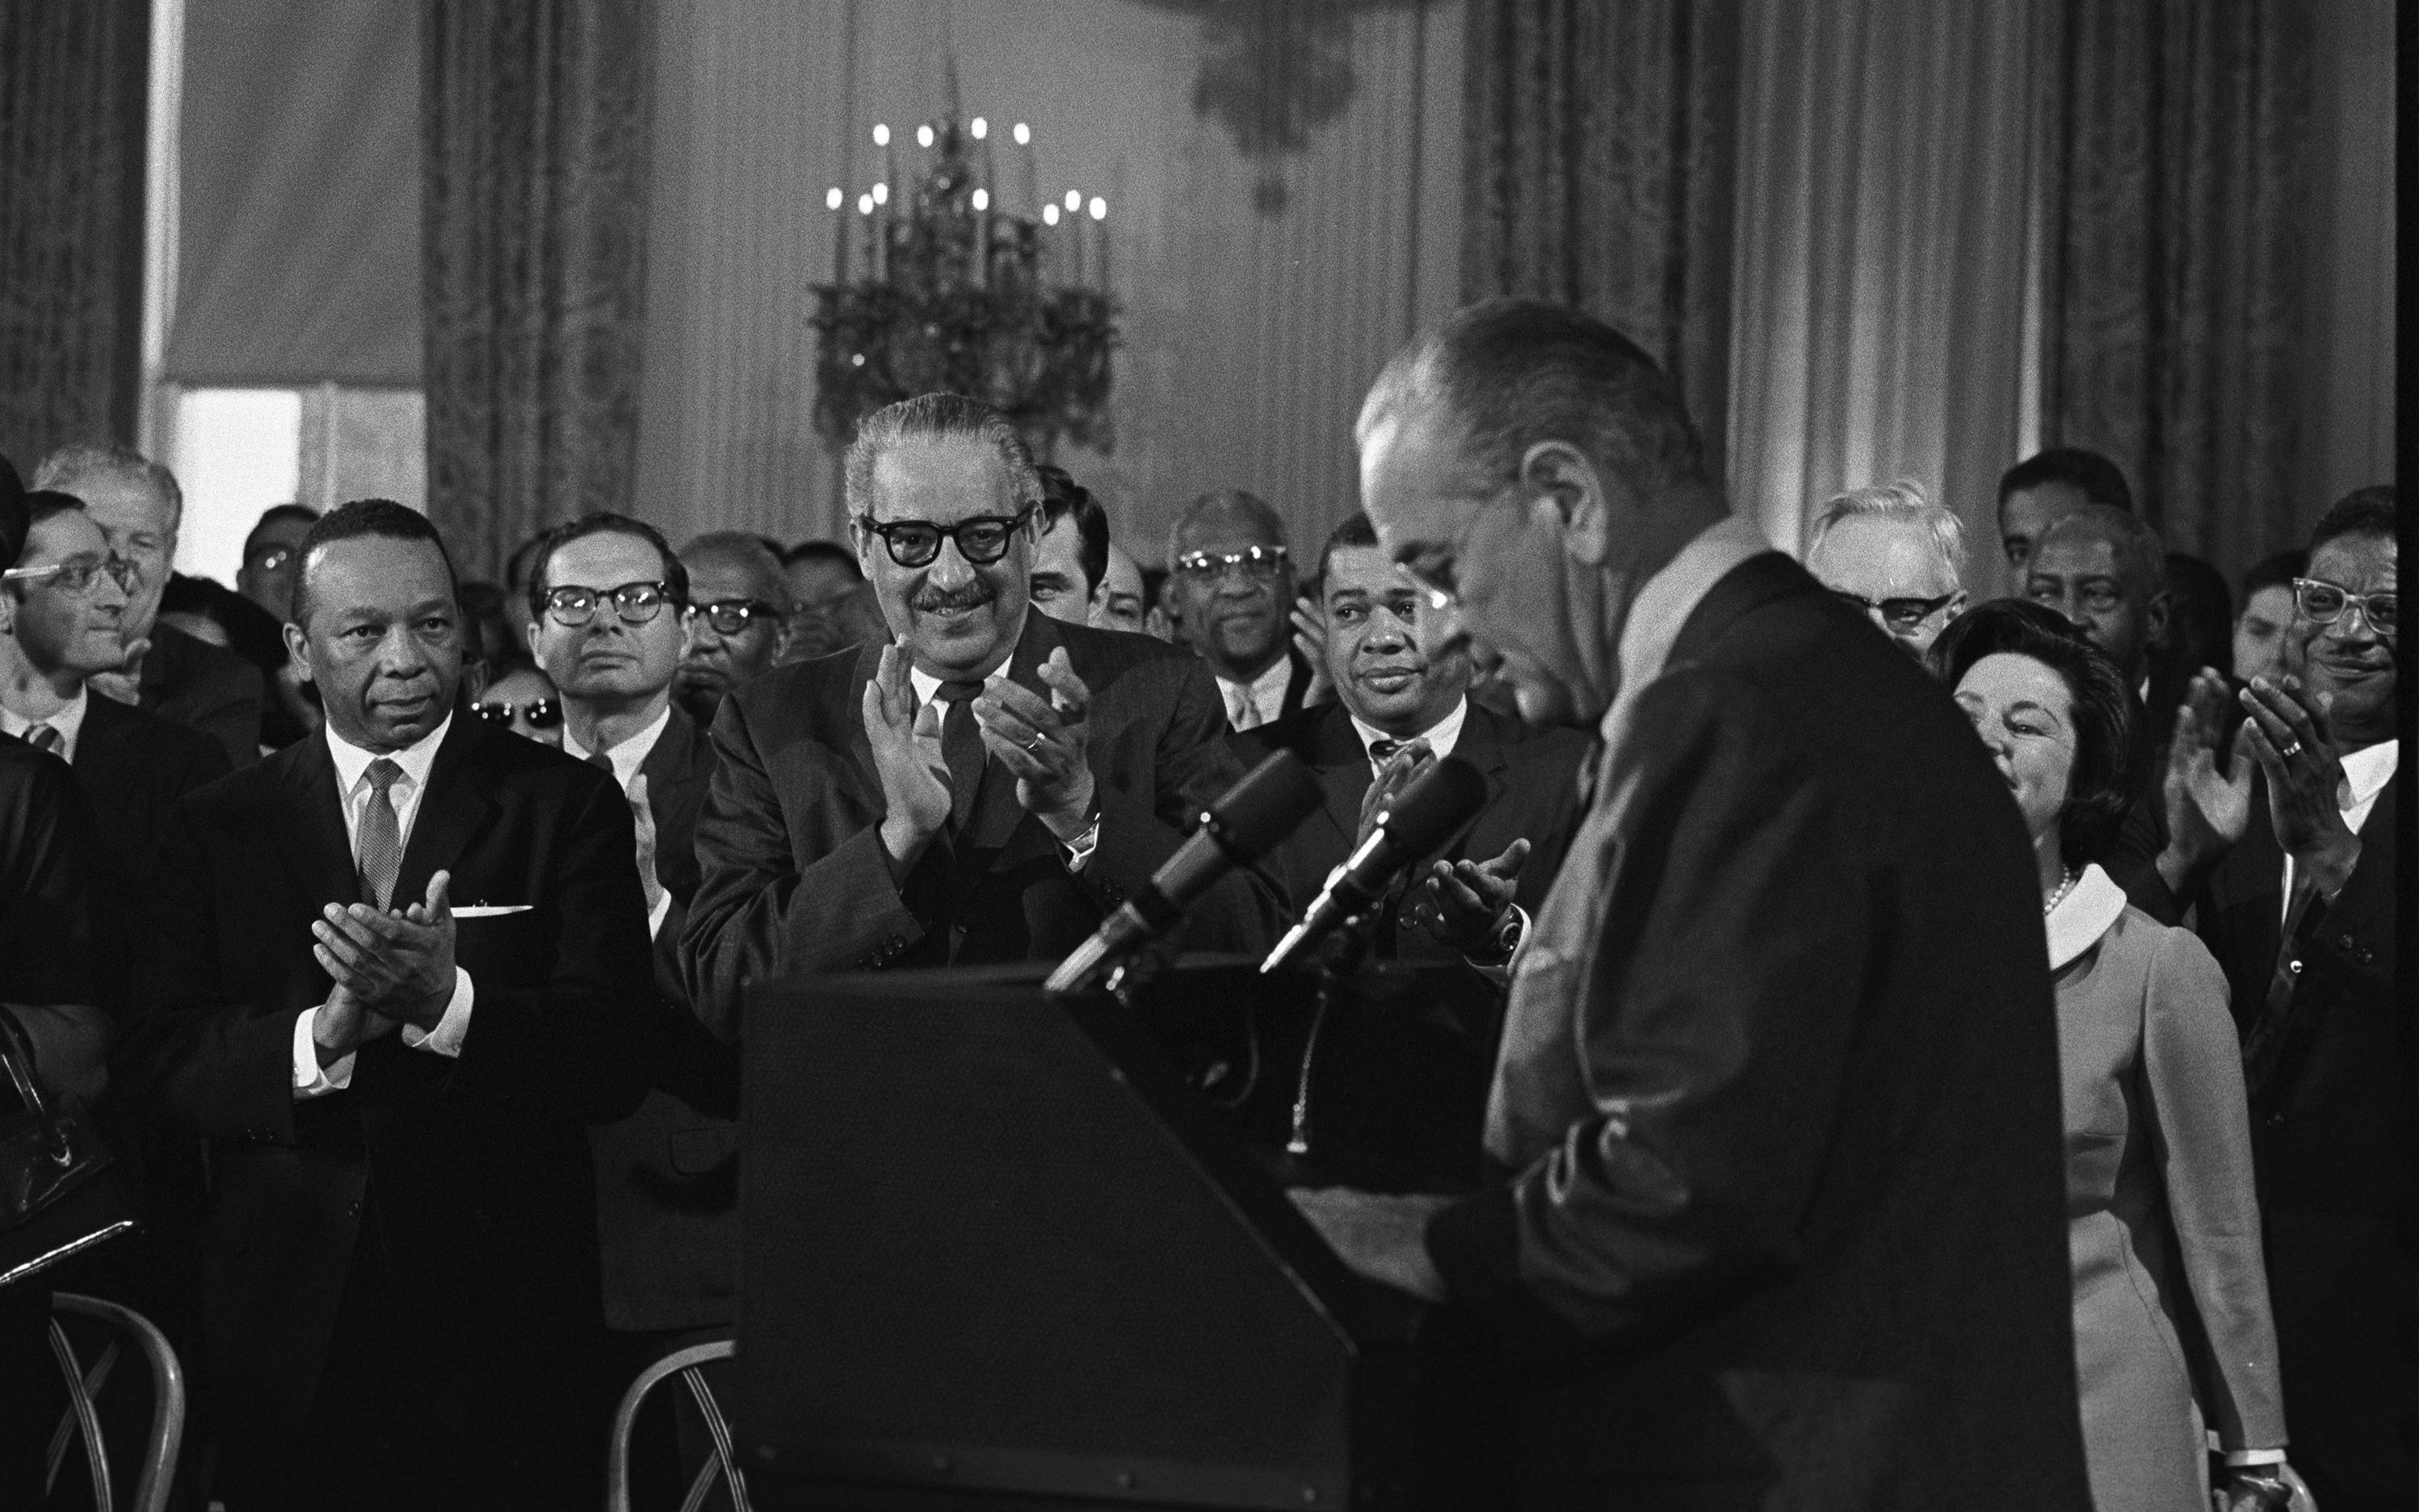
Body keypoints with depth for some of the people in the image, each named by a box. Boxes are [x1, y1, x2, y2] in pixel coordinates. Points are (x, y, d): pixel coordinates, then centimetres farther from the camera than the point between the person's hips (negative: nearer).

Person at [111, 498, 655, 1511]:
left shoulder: (563, 806, 1)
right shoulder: (218, 828, 8)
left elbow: (614, 1064, -9)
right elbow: (151, 1062, -2)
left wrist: (446, 1000, -25)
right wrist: (322, 1036, -19)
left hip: (502, 1318, -1)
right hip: (291, 1332, 2)